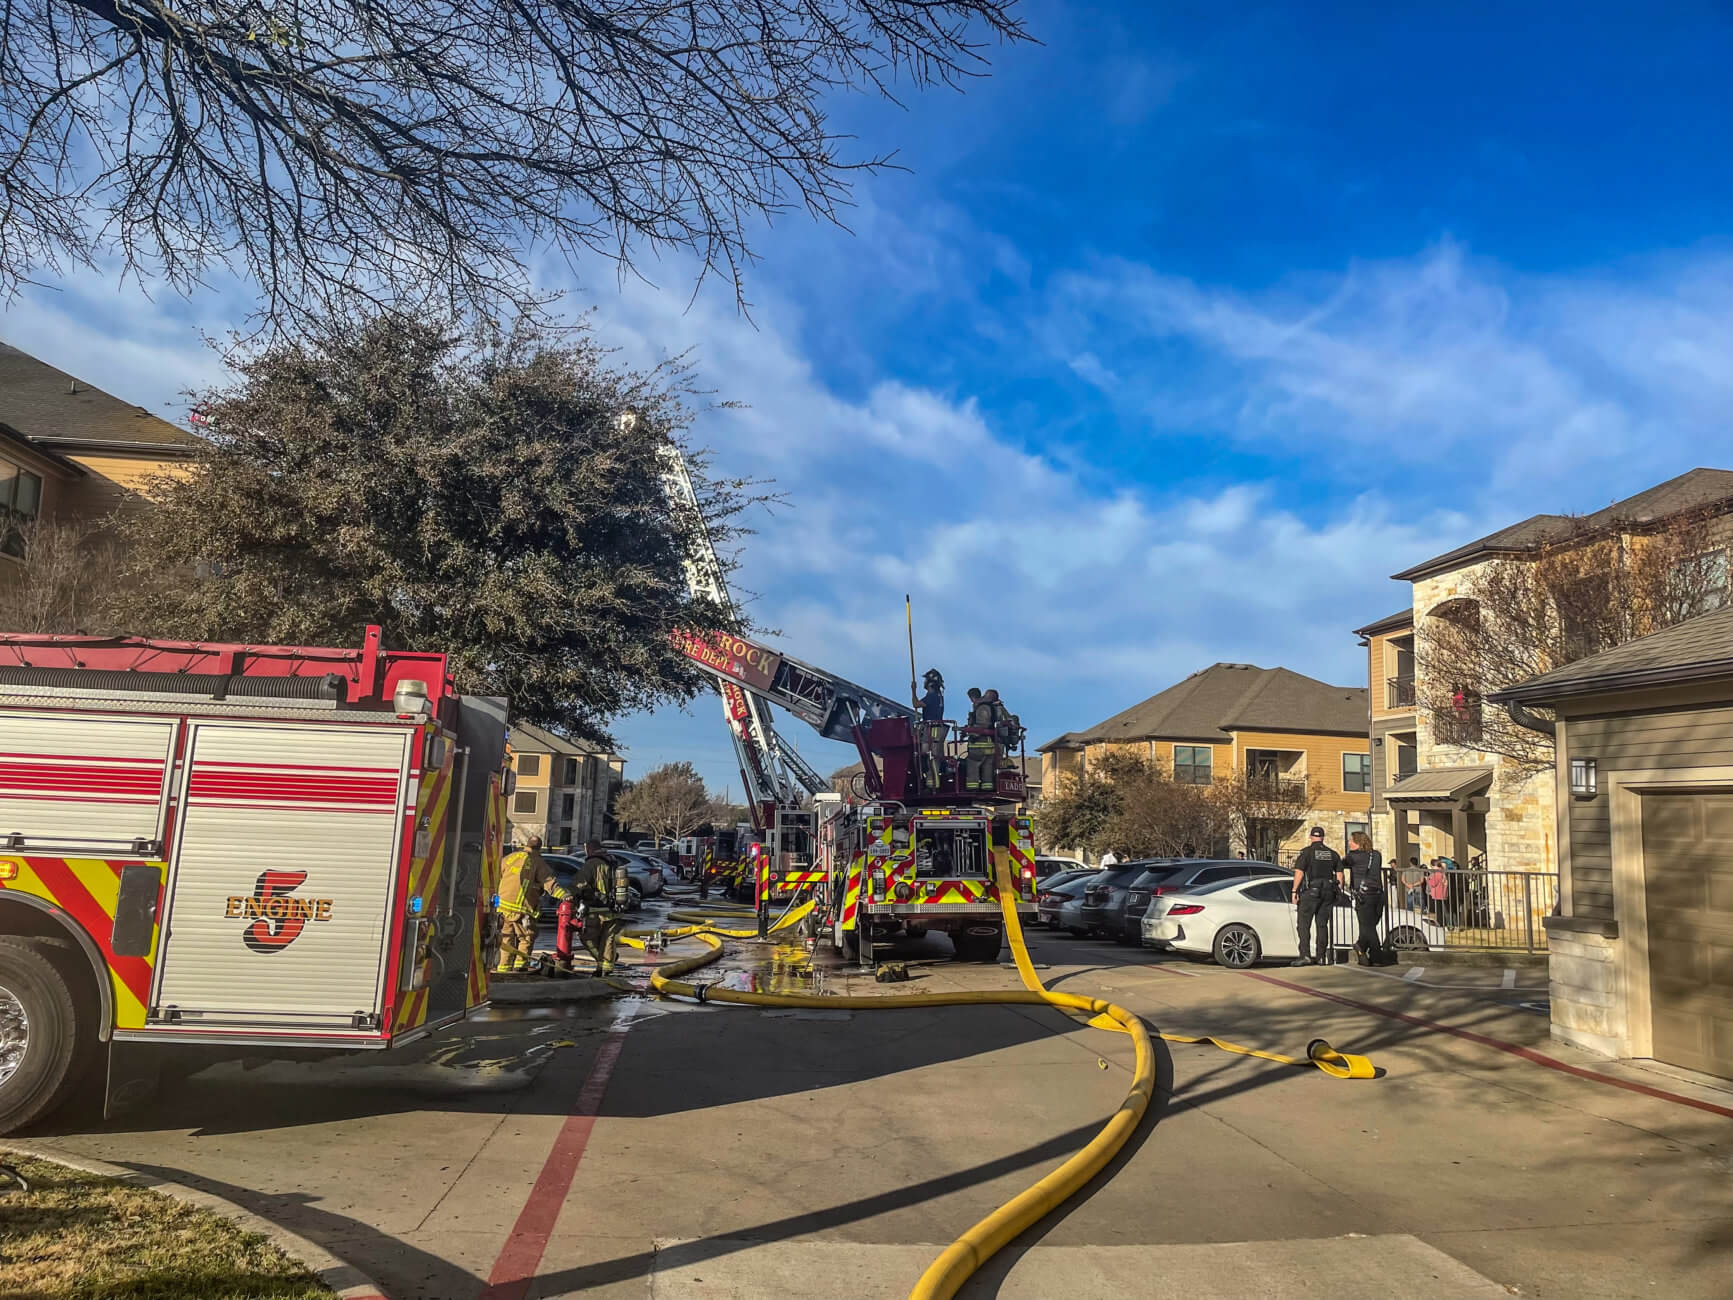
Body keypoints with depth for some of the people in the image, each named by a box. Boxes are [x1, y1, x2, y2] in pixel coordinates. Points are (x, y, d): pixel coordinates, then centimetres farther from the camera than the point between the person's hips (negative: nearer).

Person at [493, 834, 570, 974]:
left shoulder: (510, 858, 12)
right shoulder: (539, 863, -2)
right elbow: (550, 883, -12)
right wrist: (565, 894, -18)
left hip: (503, 905, 5)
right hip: (521, 909, -5)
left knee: (507, 938, 15)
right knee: (526, 938, 7)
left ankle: (504, 967, 16)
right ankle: (520, 965, -2)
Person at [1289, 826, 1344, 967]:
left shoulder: (1306, 852, -4)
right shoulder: (1333, 854, 11)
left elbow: (1299, 872, -12)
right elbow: (1339, 874, 9)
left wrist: (1294, 891, -9)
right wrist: (1338, 892, 14)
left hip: (1310, 891, -5)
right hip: (1328, 892, 5)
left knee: (1304, 924, -3)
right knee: (1322, 925, 10)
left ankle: (1305, 955, -13)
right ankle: (1321, 957, 9)